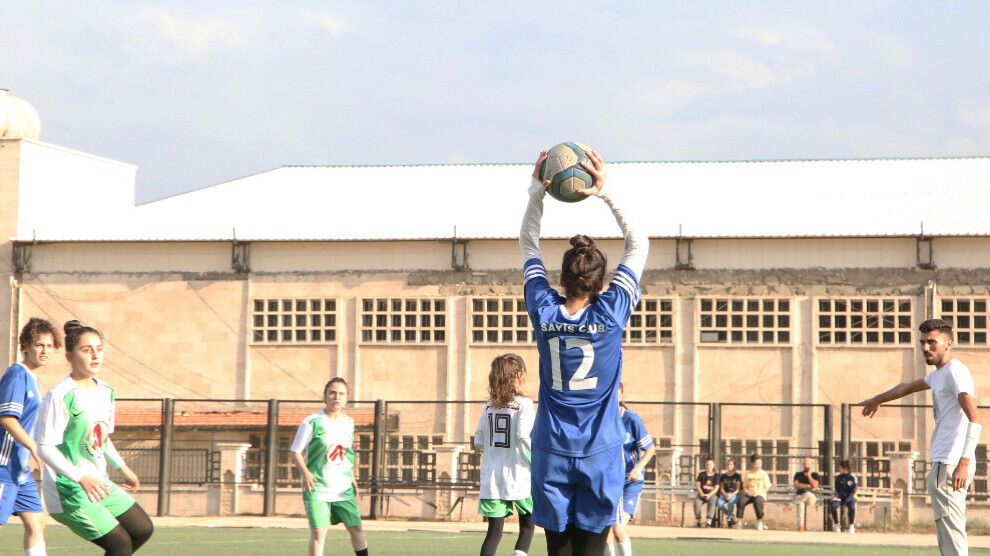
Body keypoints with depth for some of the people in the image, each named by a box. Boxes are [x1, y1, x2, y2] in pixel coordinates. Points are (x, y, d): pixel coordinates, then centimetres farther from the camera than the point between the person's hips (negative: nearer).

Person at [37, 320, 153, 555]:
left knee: (143, 529, 11)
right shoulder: (60, 395, -18)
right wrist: (81, 478, -31)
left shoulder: (105, 391, 7)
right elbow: (45, 447, -21)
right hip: (69, 491, -9)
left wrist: (123, 468, 26)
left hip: (99, 484, 9)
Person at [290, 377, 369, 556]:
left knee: (356, 528, 7)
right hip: (317, 488, -5)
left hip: (344, 489, 5)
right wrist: (305, 472, -19)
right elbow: (296, 452, -4)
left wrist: (352, 477, 13)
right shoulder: (312, 422, -9)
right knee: (318, 533, -11)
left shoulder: (349, 423, 7)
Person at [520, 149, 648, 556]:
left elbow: (528, 244, 12)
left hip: (552, 453, 2)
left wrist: (537, 191, 7)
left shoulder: (544, 312, -3)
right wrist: (606, 192, 1)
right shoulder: (610, 314, -7)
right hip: (600, 454, -2)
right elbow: (638, 244, 3)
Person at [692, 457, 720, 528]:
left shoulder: (716, 476, 8)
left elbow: (716, 488, -2)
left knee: (711, 502, -38)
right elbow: (697, 485, 4)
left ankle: (708, 522, -45)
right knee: (696, 502, -32)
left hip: (712, 494, -2)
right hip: (702, 494, 2)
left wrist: (709, 494, -19)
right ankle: (698, 521, -25)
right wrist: (701, 493, -14)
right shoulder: (702, 474, 12)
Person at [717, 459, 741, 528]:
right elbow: (721, 488, 11)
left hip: (734, 494, -3)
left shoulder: (737, 476, 6)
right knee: (719, 503, -30)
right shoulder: (723, 476, 15)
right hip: (725, 494, 3)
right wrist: (725, 494, -10)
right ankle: (731, 516, -10)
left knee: (731, 502, -39)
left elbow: (738, 488, 0)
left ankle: (730, 516, -14)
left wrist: (732, 494, -16)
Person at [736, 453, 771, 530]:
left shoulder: (763, 474, 8)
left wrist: (758, 492, -13)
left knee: (757, 501, -38)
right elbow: (744, 487, 14)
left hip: (760, 495, -2)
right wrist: (748, 492, -8)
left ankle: (760, 522, -26)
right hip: (749, 494, 2)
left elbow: (767, 488, 3)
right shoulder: (747, 474, 15)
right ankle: (739, 522, -24)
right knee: (741, 501, -31)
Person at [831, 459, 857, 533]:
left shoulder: (852, 477, -4)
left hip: (850, 497, -2)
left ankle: (852, 525, -17)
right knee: (833, 505, -32)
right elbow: (837, 490, 8)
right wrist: (836, 497, -14)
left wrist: (846, 500, -19)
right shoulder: (838, 477, 6)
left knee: (851, 507, -37)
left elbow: (853, 492, -7)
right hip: (840, 497, 2)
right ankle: (836, 524, -15)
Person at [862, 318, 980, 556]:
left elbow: (975, 419, -21)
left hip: (950, 465, -10)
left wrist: (964, 462, -30)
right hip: (942, 464, 10)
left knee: (951, 531, -13)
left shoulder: (955, 371, -10)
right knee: (945, 535, 10)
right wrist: (877, 400, 57)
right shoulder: (939, 373, 21)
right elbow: (909, 387, 41)